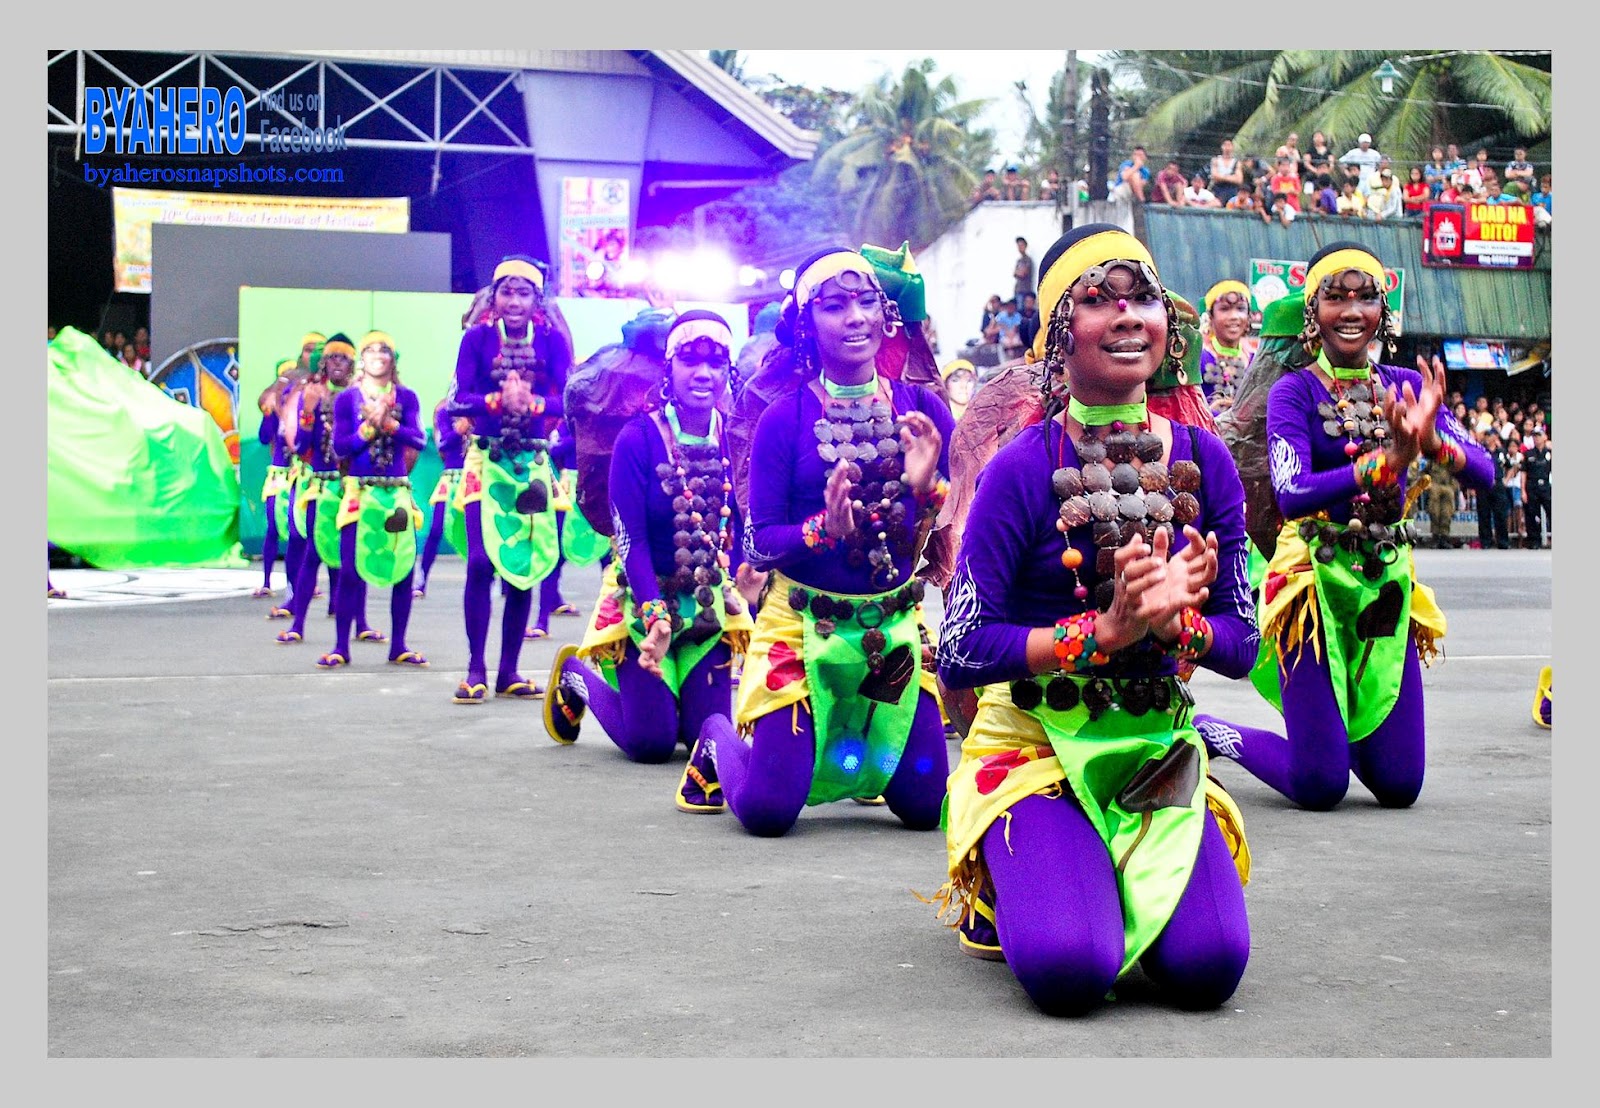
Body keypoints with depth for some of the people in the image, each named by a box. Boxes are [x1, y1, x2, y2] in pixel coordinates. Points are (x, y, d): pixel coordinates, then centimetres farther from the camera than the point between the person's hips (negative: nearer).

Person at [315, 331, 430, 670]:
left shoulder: (406, 397, 8)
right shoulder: (346, 399, 5)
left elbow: (418, 440, -5)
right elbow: (340, 447, -2)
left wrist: (389, 424, -18)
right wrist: (369, 427, -14)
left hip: (398, 493, 2)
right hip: (358, 492, -2)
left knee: (404, 567, 1)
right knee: (350, 570, -5)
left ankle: (398, 646, 12)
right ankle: (340, 647, 2)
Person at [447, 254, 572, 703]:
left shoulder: (552, 341, 1)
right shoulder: (477, 338, -1)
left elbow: (567, 400, -5)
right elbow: (460, 400, -7)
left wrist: (532, 404, -25)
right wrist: (498, 400, -25)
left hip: (531, 464, 2)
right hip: (486, 461, -2)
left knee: (523, 564, 4)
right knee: (481, 561, -11)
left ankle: (509, 671, 13)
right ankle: (475, 669, -2)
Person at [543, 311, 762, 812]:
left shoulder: (734, 441, -4)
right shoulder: (639, 438, -15)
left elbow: (741, 527, 2)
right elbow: (631, 536, -17)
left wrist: (745, 583, -16)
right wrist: (654, 614, -27)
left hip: (709, 602, 4)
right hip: (643, 597, -3)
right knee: (650, 743, -3)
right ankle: (577, 674, 26)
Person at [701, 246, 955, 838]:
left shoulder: (921, 407, -1)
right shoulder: (785, 417, -8)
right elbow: (761, 542, -9)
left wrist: (926, 487, -20)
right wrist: (825, 529, -26)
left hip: (896, 626, 3)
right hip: (803, 626, -3)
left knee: (926, 806, 4)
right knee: (767, 808, -7)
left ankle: (855, 749, 35)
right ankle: (720, 738, 27)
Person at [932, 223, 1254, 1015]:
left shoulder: (1202, 461, 2)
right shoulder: (1023, 468, -10)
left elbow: (1240, 645, 5)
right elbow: (959, 653, -14)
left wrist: (1172, 622, -17)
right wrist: (1104, 632, -22)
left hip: (1157, 747, 4)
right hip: (1036, 745, -4)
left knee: (1208, 967, -18)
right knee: (1069, 969, -26)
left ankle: (1114, 879, 16)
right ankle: (999, 882, 11)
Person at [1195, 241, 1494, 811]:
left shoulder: (1407, 385, 6)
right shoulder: (1294, 390, -6)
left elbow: (1483, 473, -6)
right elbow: (1291, 494, -22)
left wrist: (1433, 441, -27)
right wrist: (1386, 460, -35)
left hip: (1389, 584, 4)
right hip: (1314, 582, -4)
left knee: (1399, 785, 3)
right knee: (1320, 786, -7)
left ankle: (1336, 727, 34)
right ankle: (1211, 734, 20)